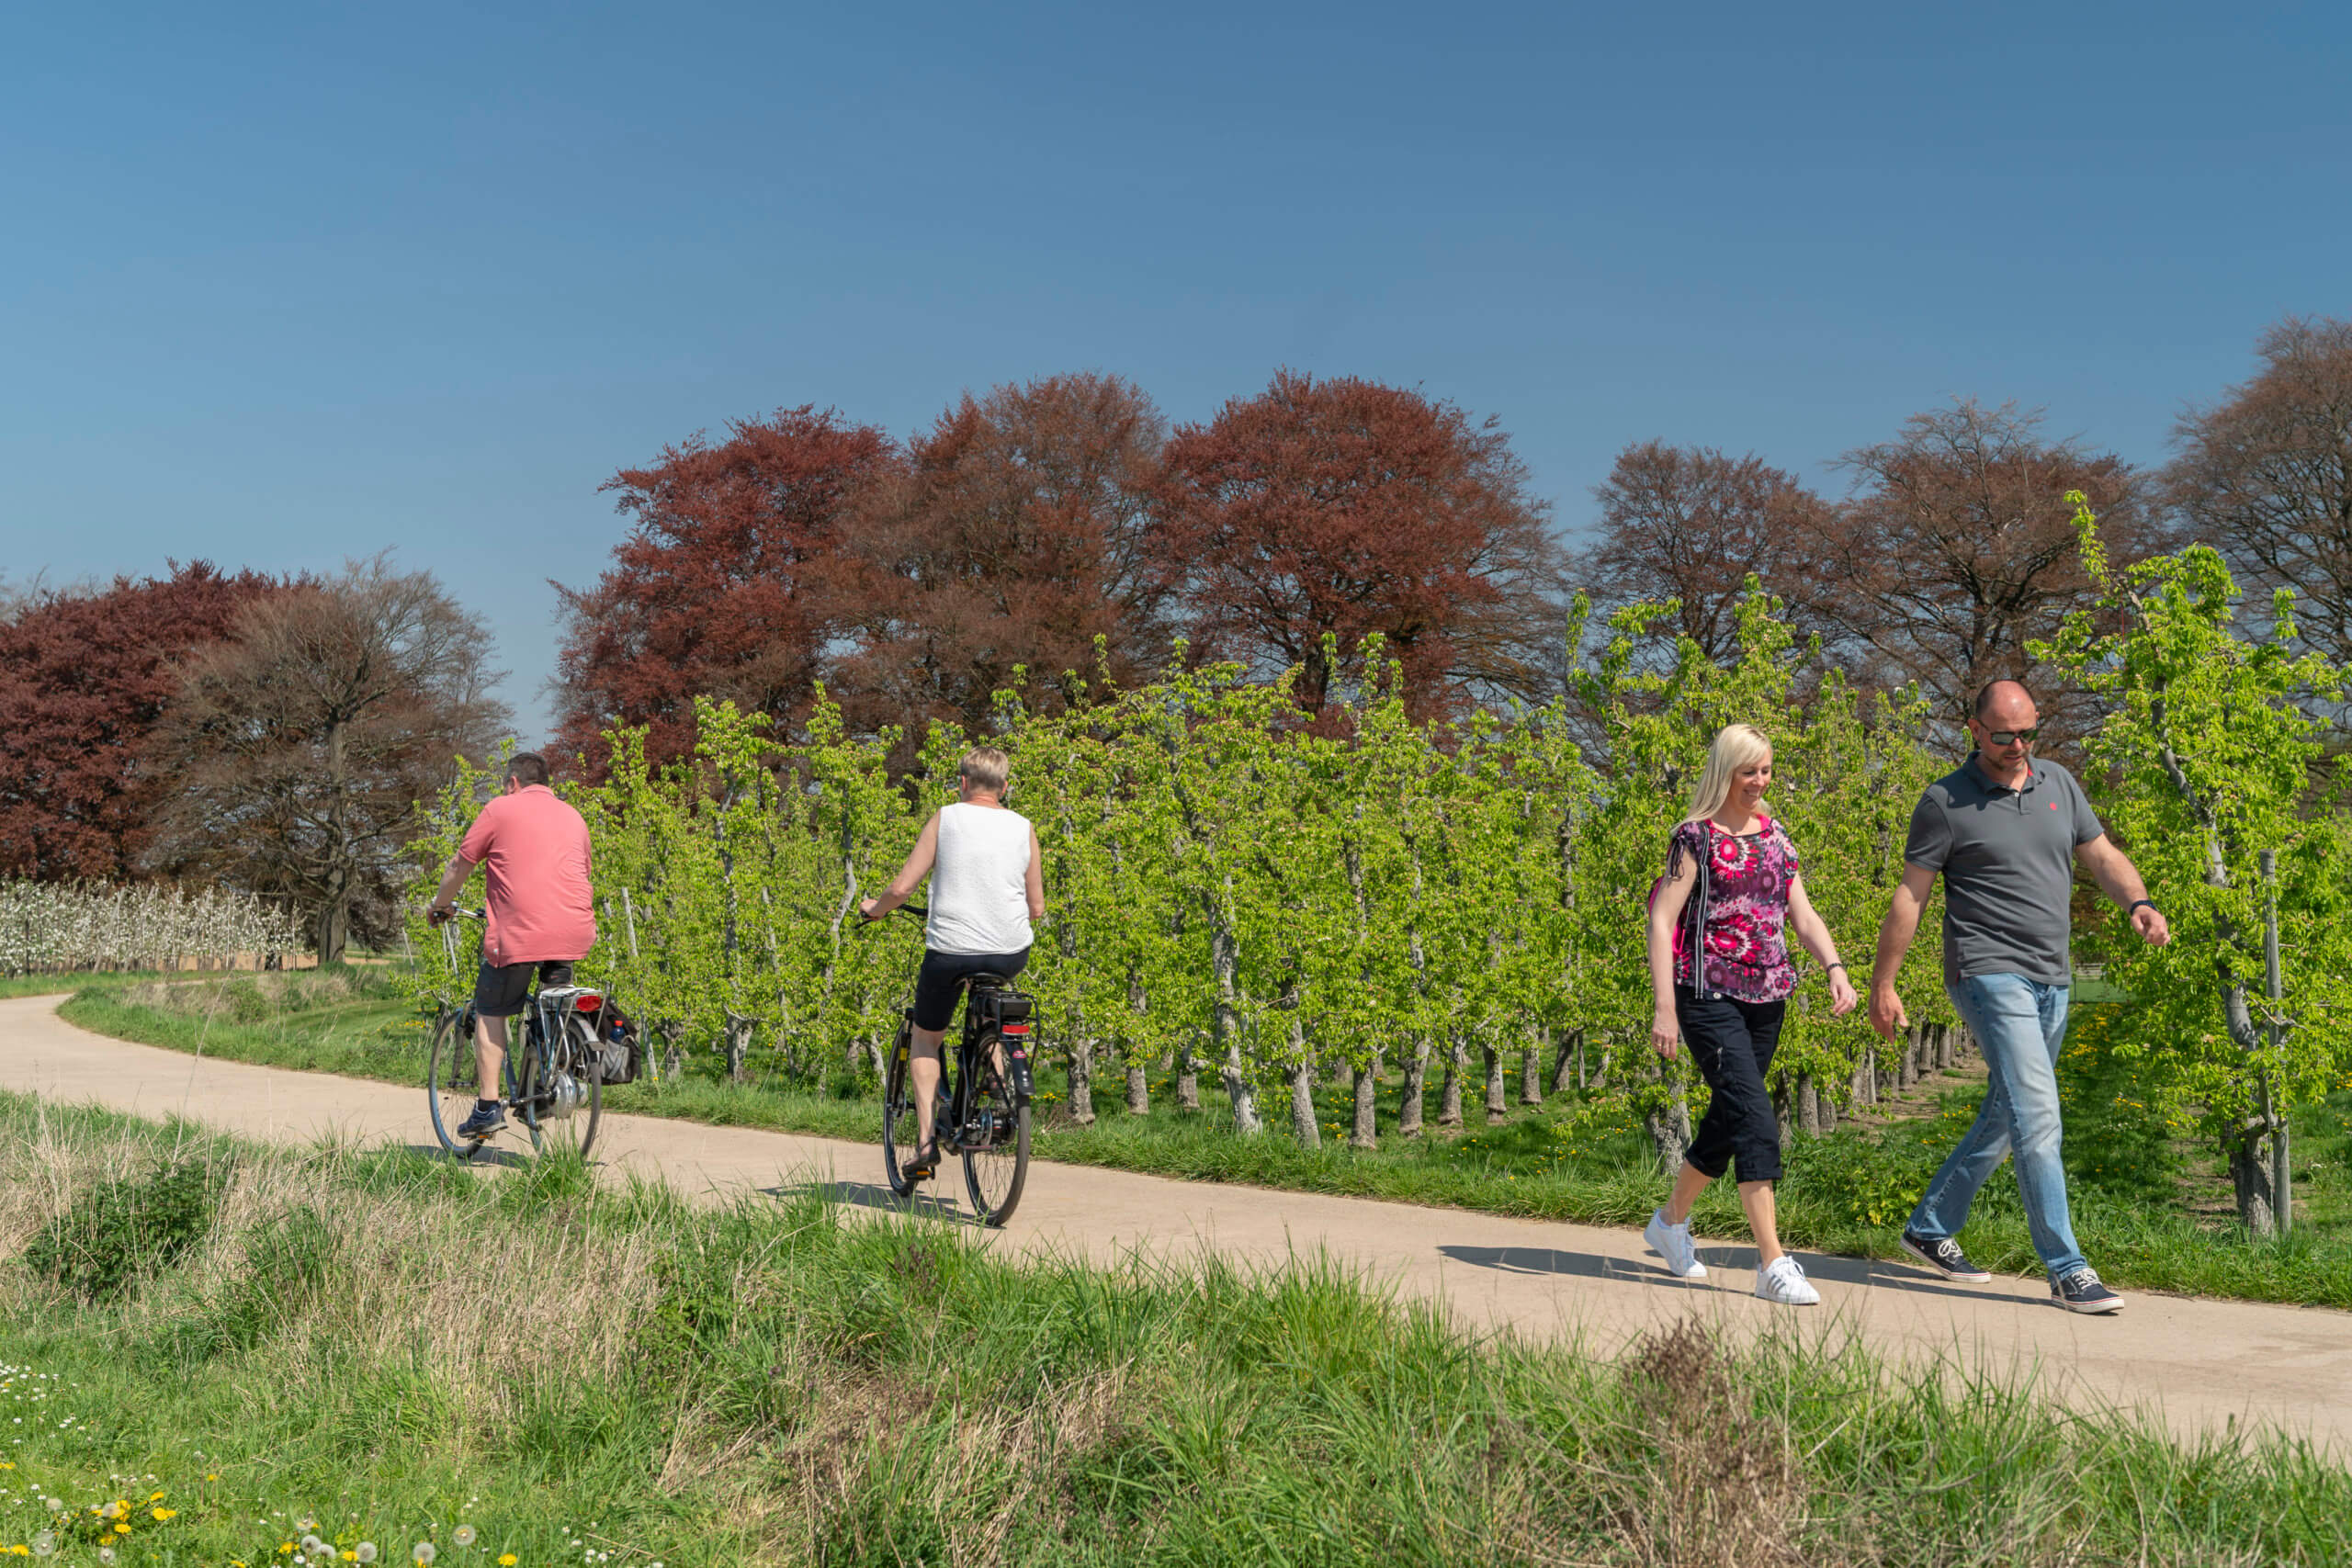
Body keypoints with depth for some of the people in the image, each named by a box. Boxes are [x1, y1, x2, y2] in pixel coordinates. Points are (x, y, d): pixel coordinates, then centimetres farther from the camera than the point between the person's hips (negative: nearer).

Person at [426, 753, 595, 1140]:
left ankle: (488, 1107, 4)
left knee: (490, 1013, 9)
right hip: (575, 930, 5)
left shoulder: (501, 809, 7)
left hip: (521, 930, -5)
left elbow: (460, 865, 12)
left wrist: (439, 905, 28)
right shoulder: (573, 817, 23)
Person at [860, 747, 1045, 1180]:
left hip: (950, 952, -3)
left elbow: (901, 888, -3)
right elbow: (1037, 908, 10)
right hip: (1011, 955, 3)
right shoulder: (1023, 828, 7)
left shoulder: (946, 819, 0)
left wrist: (873, 909, 18)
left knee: (925, 1038, 20)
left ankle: (926, 1140, 7)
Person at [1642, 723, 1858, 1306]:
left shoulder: (1775, 837, 14)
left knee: (1728, 1116, 13)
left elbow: (1802, 914, 11)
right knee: (1755, 1118, -15)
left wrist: (1835, 968, -7)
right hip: (1709, 995, -7)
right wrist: (1665, 1007, -14)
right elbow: (1662, 920, -8)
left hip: (1766, 996, 7)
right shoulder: (1696, 838, -5)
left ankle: (1671, 1221, 33)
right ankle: (1772, 1263, -15)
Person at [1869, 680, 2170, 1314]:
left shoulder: (2058, 783, 12)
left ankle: (1929, 1228, 27)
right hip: (1990, 974, -7)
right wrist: (1882, 985, -5)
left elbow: (2102, 854, 15)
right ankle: (2067, 1270, -11)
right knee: (2037, 1117, -14)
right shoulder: (1946, 802, -5)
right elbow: (1909, 894, -4)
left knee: (2004, 1118, 13)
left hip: (2052, 980, 7)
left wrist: (2138, 903, -7)